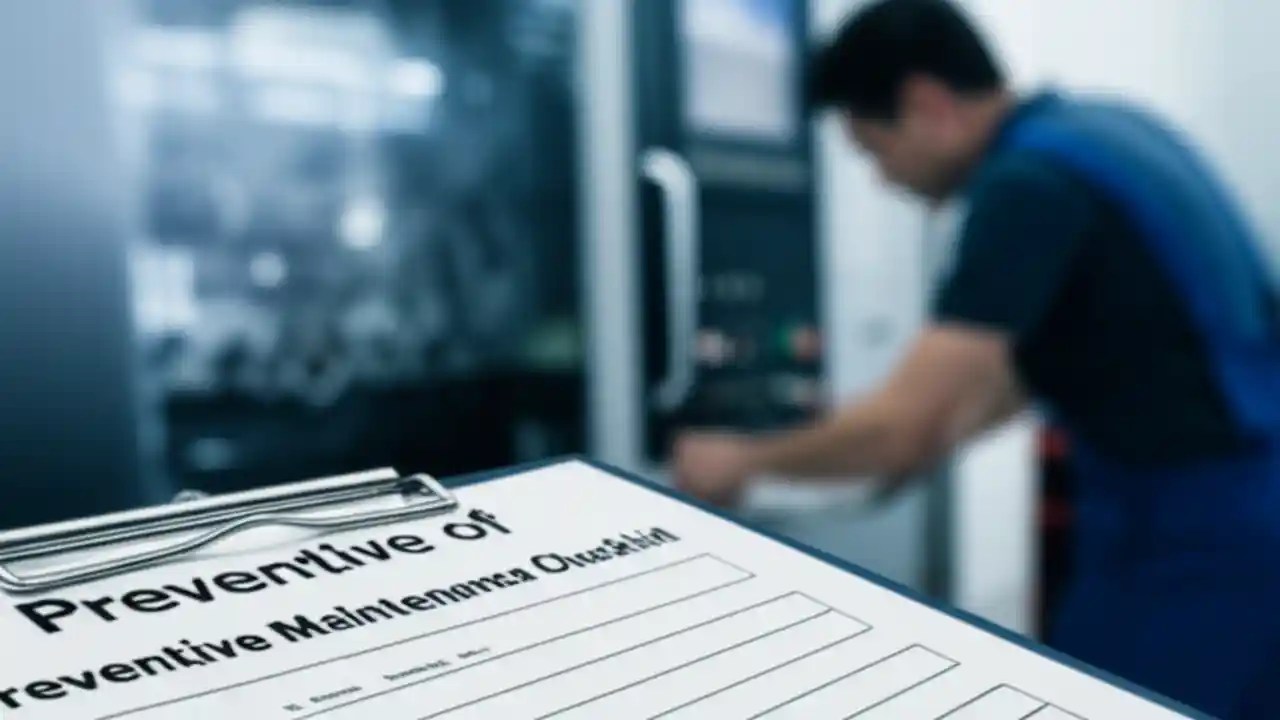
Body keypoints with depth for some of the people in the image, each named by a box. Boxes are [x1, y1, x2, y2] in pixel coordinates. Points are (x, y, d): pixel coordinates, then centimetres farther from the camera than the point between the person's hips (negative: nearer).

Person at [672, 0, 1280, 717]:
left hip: (1191, 530, -9)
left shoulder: (1031, 178, -20)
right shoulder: (1104, 125, 9)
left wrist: (743, 460, -7)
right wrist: (939, 434, 18)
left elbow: (901, 428, -21)